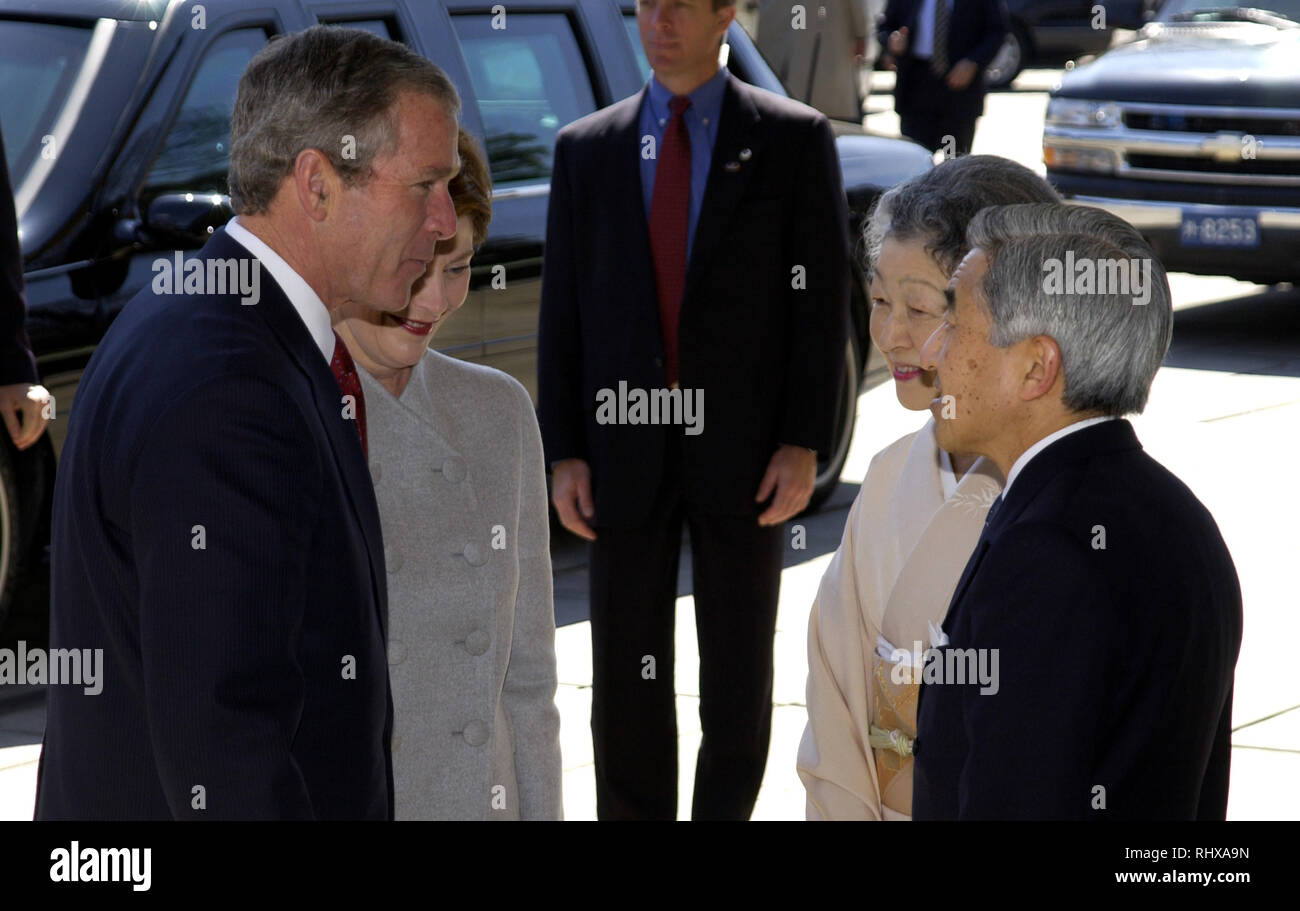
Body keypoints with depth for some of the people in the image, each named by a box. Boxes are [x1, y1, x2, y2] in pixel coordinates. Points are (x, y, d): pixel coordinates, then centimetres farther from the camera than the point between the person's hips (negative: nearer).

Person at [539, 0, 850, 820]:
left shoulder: (795, 140, 0)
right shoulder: (586, 150, 7)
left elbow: (823, 299, -3)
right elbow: (563, 311, 6)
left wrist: (803, 444, -10)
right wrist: (563, 452, -1)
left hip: (743, 449, -2)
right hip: (625, 446, 2)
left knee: (739, 674, 7)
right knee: (627, 676, 6)